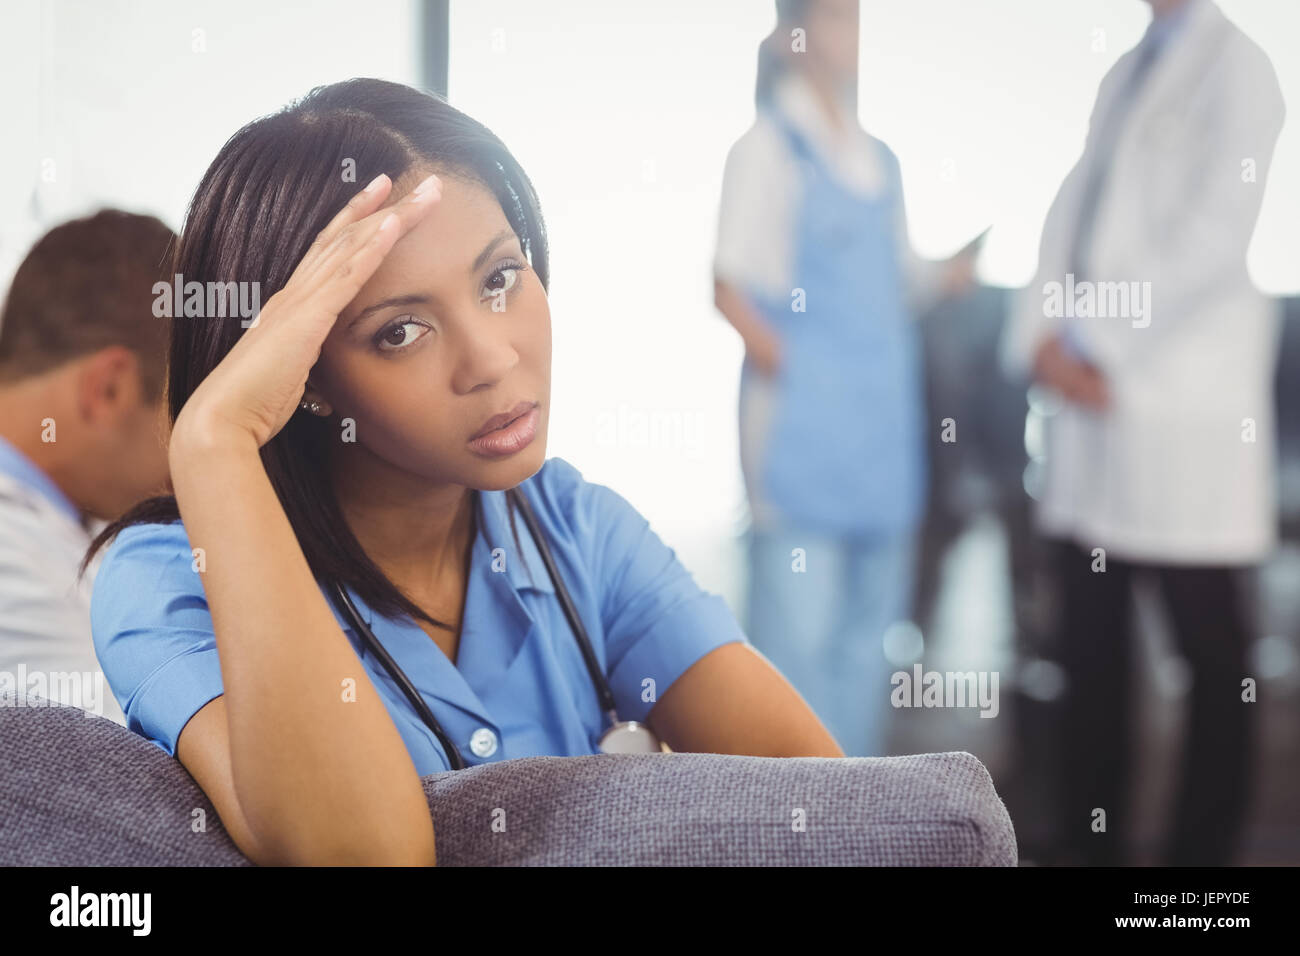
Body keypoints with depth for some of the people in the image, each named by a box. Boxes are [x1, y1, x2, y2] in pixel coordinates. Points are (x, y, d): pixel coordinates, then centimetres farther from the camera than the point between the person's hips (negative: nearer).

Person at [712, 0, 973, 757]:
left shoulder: (880, 160, 17)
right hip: (802, 417, -7)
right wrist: (777, 356, -20)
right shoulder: (768, 147, -3)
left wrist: (948, 276, -1)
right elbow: (730, 286, -7)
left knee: (870, 625, 12)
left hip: (882, 418, 7)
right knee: (798, 629, -7)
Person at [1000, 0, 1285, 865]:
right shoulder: (1124, 74, 20)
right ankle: (1093, 843, 16)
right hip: (1090, 396, 7)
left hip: (1181, 400, -7)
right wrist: (1043, 337, -1)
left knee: (1213, 652, 2)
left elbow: (1218, 233, -11)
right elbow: (1074, 211, 14)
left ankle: (1203, 848, 9)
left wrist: (1100, 343, -12)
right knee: (1092, 642, 8)